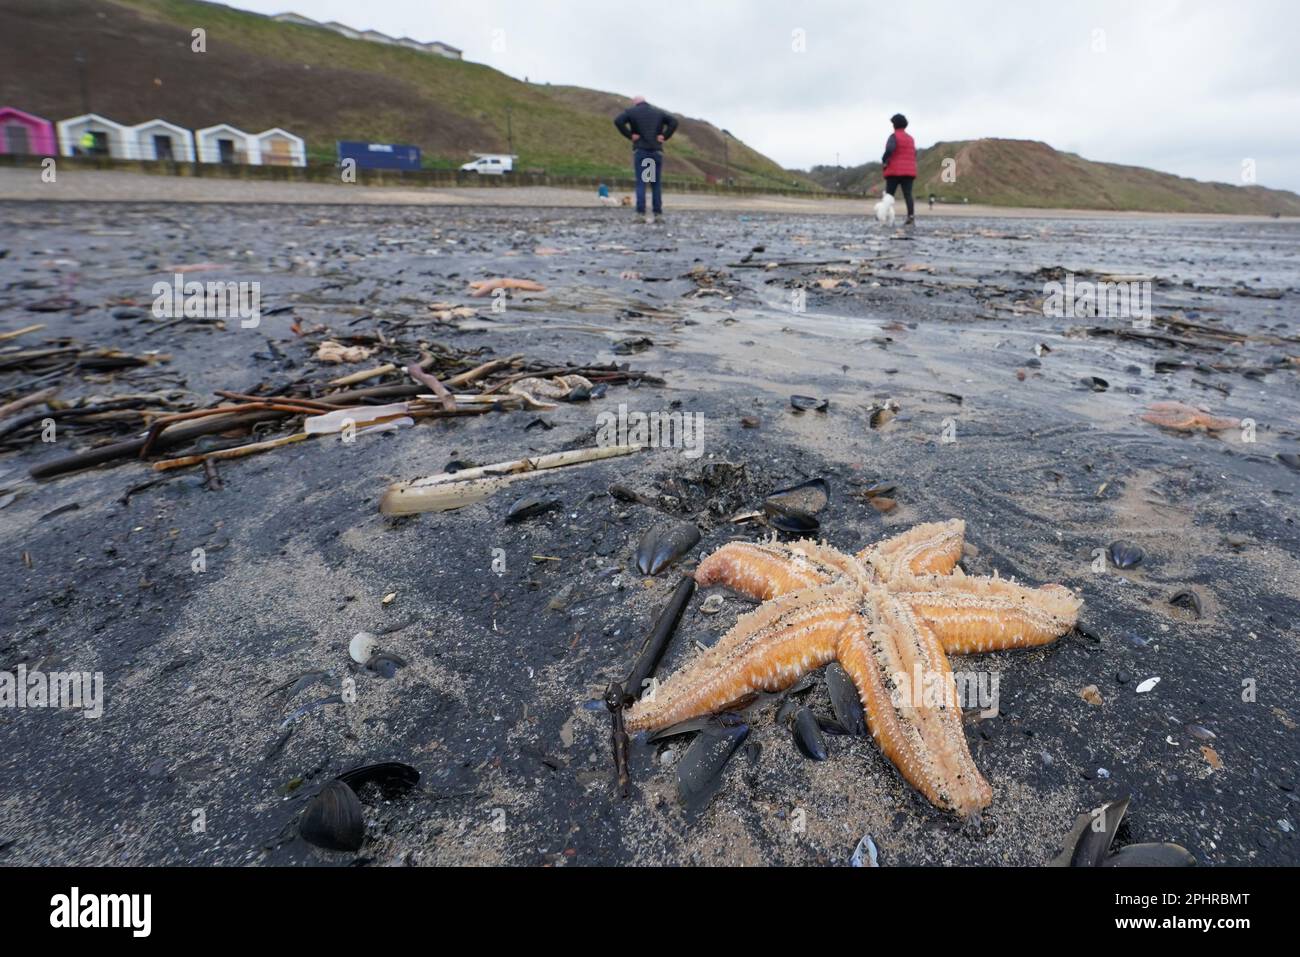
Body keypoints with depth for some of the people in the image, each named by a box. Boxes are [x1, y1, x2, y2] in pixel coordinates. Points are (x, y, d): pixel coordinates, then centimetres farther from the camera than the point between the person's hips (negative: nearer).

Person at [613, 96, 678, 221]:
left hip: (640, 151, -2)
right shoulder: (659, 112, 15)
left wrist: (630, 135, -4)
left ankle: (640, 213, -11)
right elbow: (674, 121, 3)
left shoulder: (631, 111, 7)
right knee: (656, 184, 5)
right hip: (657, 151, 2)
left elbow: (618, 121, -8)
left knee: (640, 183, -3)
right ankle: (657, 214, 1)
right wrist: (664, 136, 1)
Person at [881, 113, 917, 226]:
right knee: (908, 195, -4)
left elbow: (890, 149, -23)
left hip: (894, 171, -5)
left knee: (889, 195, 4)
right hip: (909, 171, 5)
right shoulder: (910, 138, 16)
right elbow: (914, 154, 19)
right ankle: (911, 217, -19)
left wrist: (884, 161, -10)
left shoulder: (894, 136, -5)